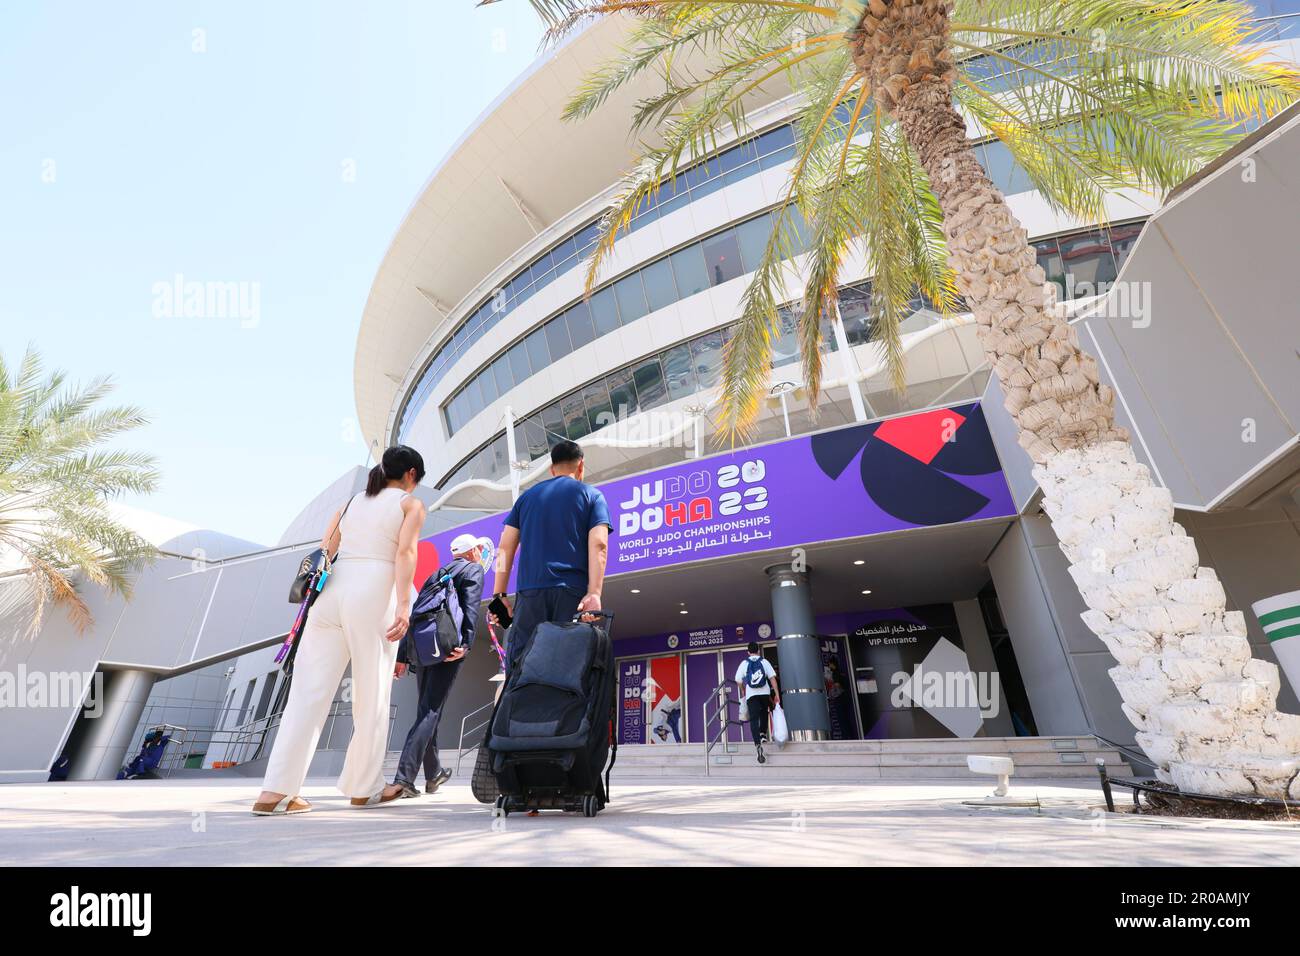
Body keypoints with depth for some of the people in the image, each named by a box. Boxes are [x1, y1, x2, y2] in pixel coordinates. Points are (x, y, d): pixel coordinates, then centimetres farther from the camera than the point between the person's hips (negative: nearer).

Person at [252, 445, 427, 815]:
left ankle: (275, 792, 5)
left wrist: (315, 602, 21)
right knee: (371, 698, 7)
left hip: (331, 593, 5)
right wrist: (403, 605, -15)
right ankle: (365, 788, 20)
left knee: (309, 693, 6)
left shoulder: (351, 502, 23)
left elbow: (323, 553, 16)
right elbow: (405, 553, -9)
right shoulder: (411, 504, 7)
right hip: (373, 597, -5)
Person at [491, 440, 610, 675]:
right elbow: (598, 545, -6)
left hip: (530, 589, 2)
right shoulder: (592, 495, 10)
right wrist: (594, 593, -12)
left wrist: (499, 595, 12)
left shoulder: (527, 496, 19)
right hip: (572, 591, -2)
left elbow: (505, 548, 12)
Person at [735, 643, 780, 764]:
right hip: (765, 693, 1)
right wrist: (777, 695, -1)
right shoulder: (764, 661, 4)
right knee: (764, 713, 29)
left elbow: (739, 680, 7)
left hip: (751, 695, -1)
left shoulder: (744, 663, 5)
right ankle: (763, 735, 24)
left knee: (754, 719, -6)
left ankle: (758, 744, -21)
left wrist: (743, 692, 26)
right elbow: (772, 678, -3)